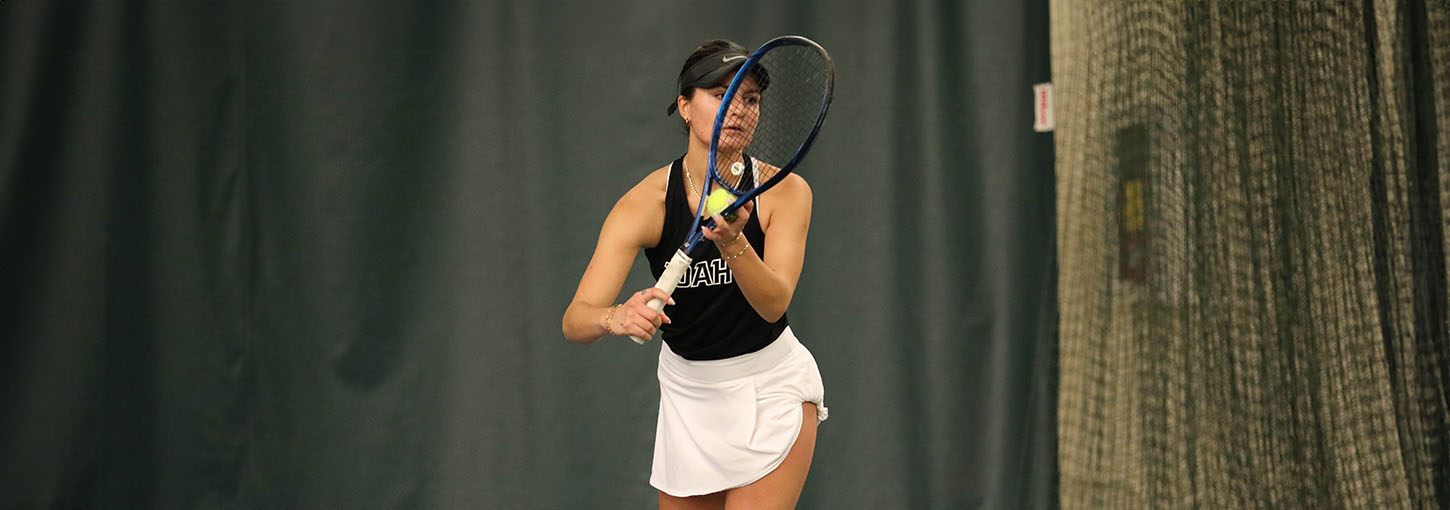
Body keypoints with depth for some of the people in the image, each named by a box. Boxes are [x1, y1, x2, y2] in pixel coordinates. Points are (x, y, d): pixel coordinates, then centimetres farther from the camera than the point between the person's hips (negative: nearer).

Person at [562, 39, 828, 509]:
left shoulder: (785, 192, -15)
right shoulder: (646, 202, -17)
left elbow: (774, 303, -27)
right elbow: (575, 321, -25)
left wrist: (731, 242, -45)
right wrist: (615, 318, -49)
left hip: (771, 389, -1)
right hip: (686, 389, 1)